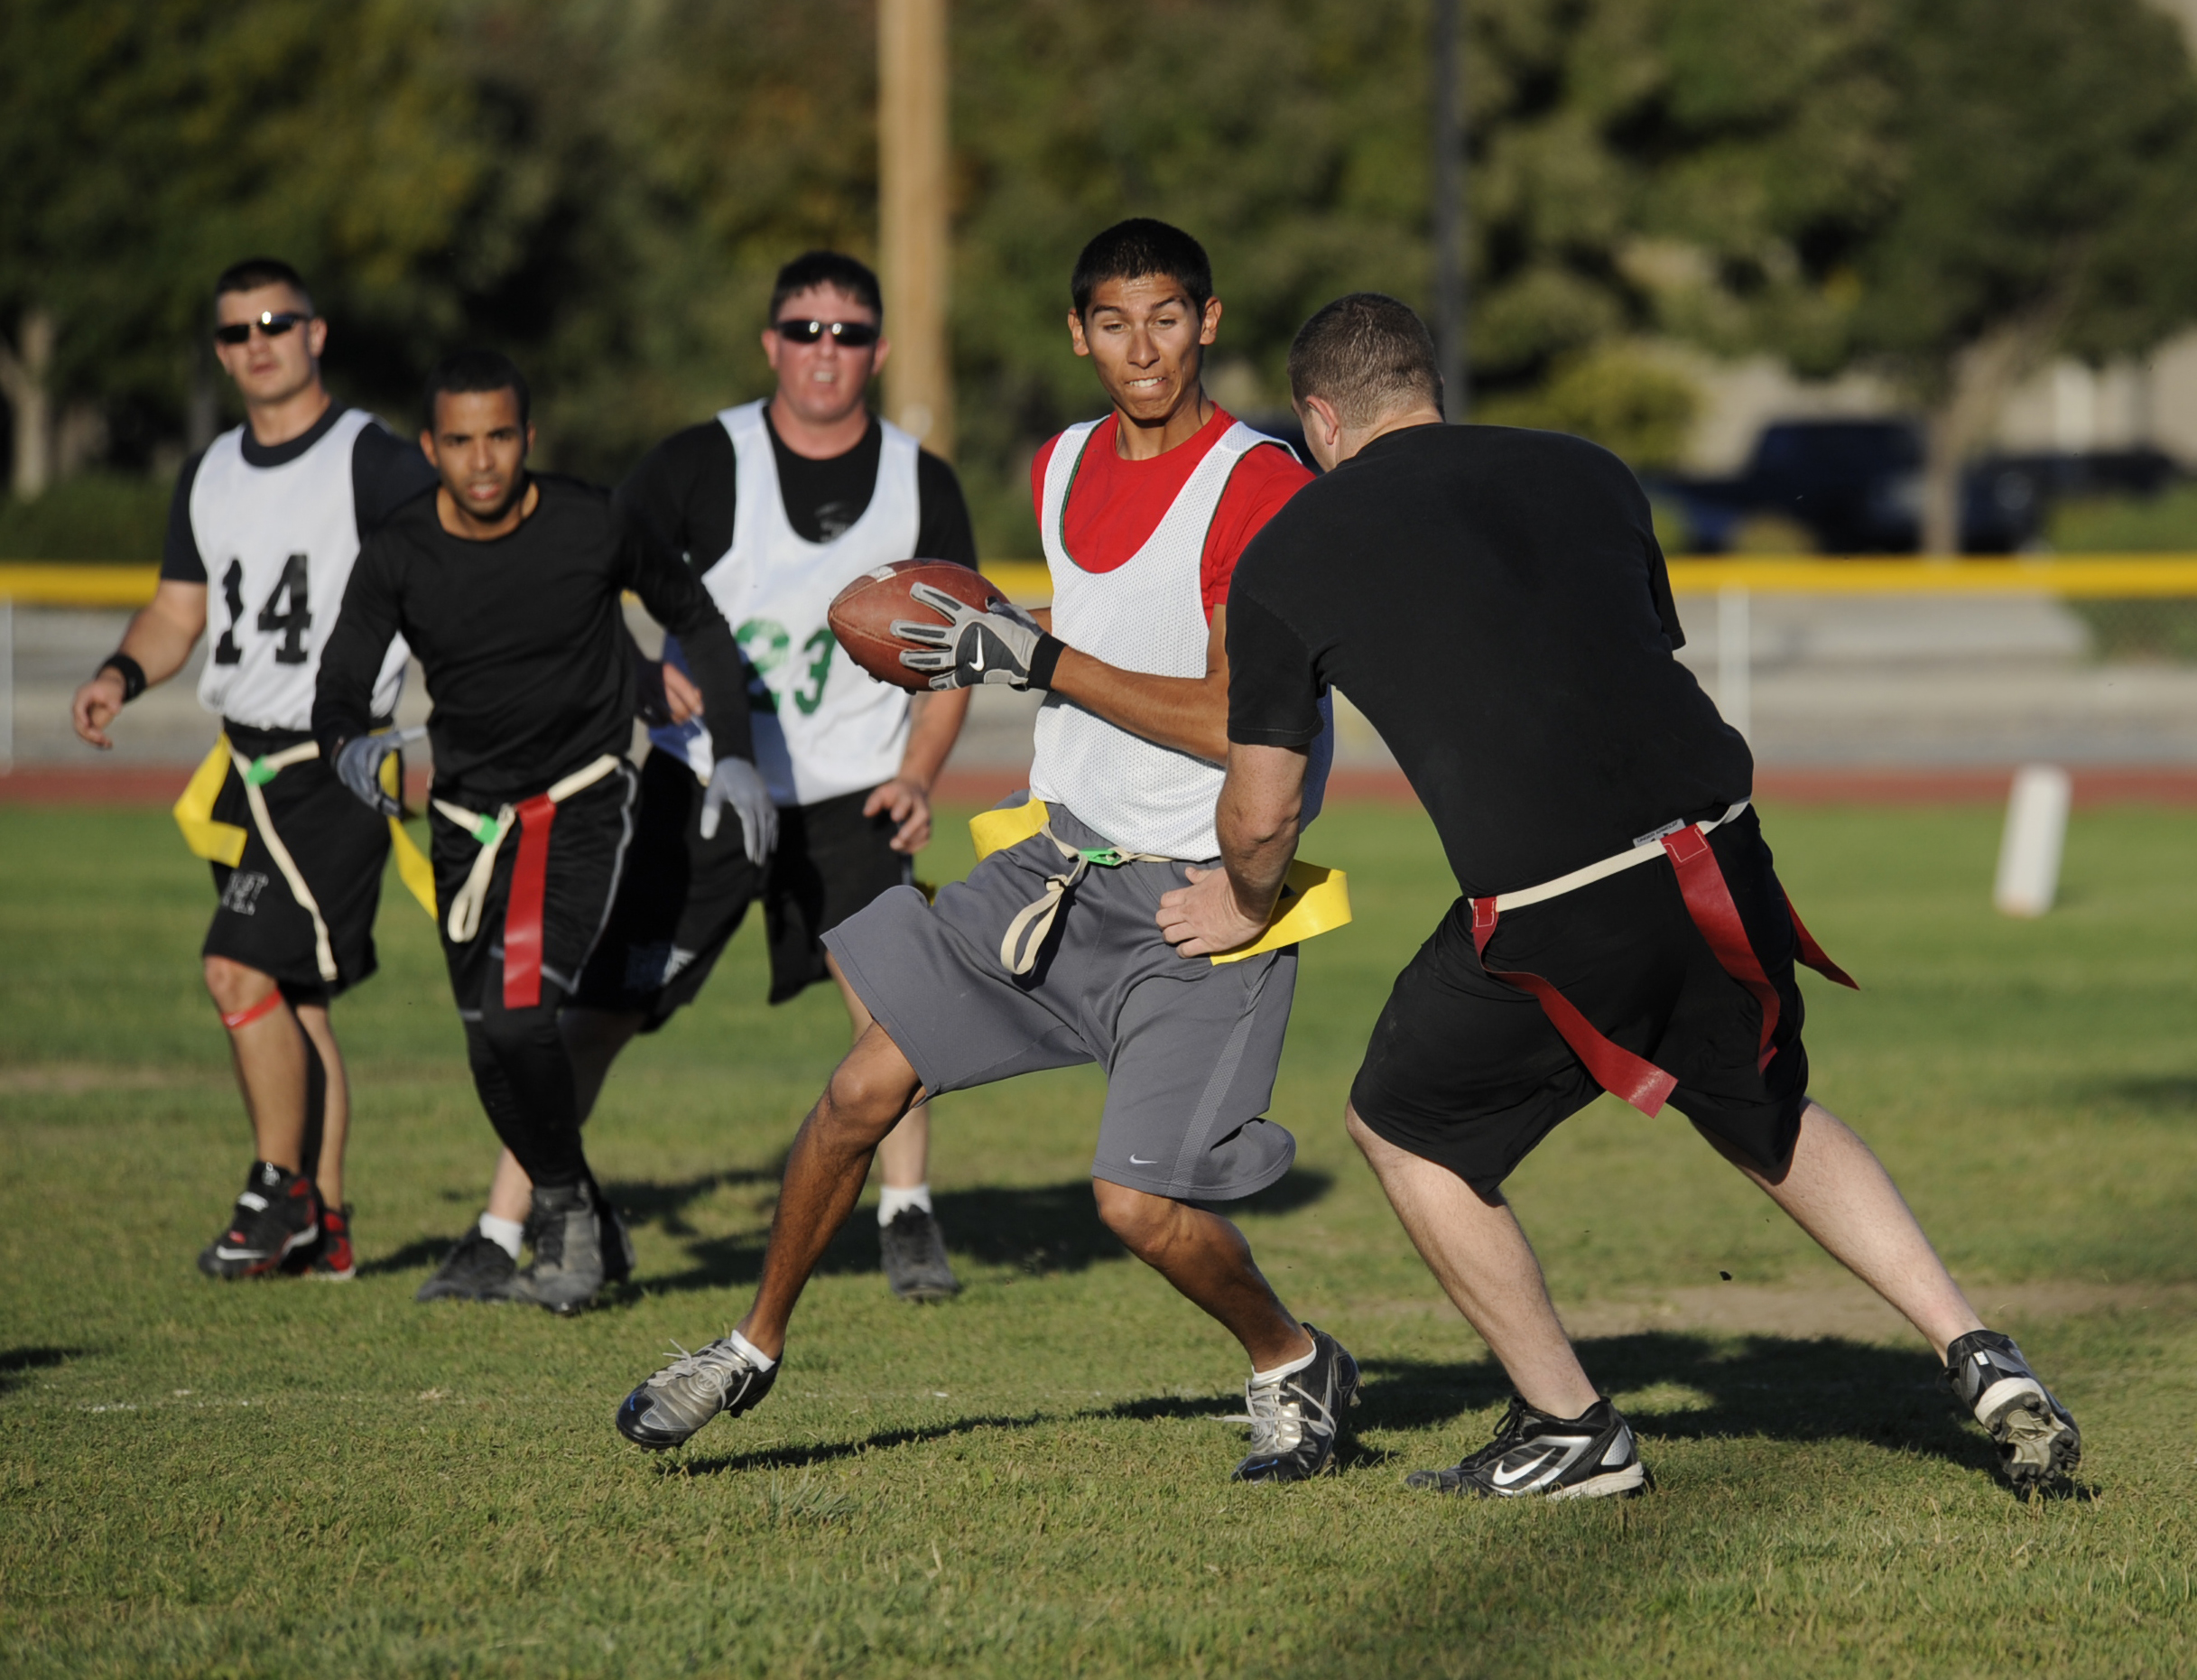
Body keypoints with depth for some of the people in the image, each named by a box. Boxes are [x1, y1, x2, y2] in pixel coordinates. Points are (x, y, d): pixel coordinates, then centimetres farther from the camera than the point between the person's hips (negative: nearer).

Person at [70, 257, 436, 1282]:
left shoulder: (373, 462, -8)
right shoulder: (210, 476, 13)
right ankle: (324, 1227, 15)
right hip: (246, 764, 7)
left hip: (336, 763, -7)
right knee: (288, 997, 9)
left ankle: (279, 1190, -3)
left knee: (241, 968, -16)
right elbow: (177, 612, 18)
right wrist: (122, 675, -2)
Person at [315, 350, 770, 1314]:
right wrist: (352, 748, -39)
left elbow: (696, 620, 2)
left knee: (518, 1017, -22)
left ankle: (567, 1213, -1)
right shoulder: (399, 557, -10)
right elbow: (340, 691, -15)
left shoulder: (592, 528, -14)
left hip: (580, 807, -4)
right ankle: (593, 1236, 28)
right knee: (492, 1053, 7)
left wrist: (733, 753, -5)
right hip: (466, 822, 4)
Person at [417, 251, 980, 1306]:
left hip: (849, 786, 1)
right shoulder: (703, 464, -8)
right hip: (699, 779, -1)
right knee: (598, 1009, -5)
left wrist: (917, 778, -8)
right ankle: (499, 1238, 3)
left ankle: (907, 1219, 5)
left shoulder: (922, 487, -1)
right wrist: (646, 668, -25)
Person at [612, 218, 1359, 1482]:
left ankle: (1298, 1368, 14)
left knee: (1140, 1202, -14)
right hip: (1064, 859, 7)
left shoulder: (1262, 489, -16)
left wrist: (1043, 659, -22)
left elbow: (1231, 718, -22)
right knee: (865, 1089, 1)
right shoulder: (1065, 470, 9)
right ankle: (755, 1350, 21)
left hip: (1202, 901, -7)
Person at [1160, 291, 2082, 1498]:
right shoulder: (1586, 474, 18)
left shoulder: (1287, 555, 8)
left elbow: (1260, 816, 13)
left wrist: (1245, 905, 34)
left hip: (1551, 916, -5)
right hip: (1716, 847, 5)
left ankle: (1569, 1430, 21)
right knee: (1771, 1122, 28)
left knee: (1402, 1128, 20)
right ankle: (1975, 1355, 16)